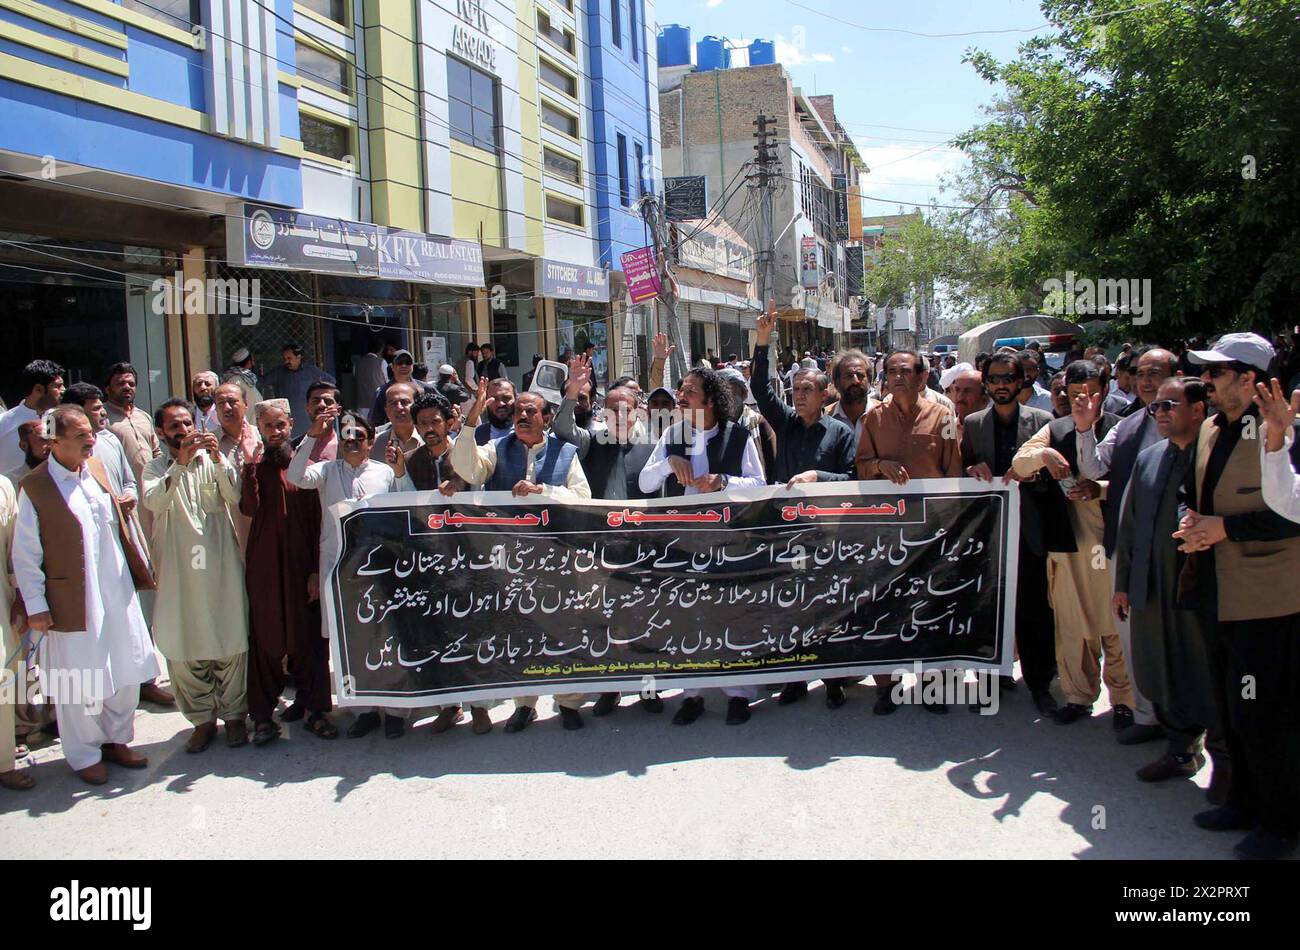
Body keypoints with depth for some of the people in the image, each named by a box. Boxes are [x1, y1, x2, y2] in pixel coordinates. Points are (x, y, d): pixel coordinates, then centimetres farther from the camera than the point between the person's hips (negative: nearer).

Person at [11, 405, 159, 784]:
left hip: (116, 593, 6)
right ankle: (84, 756, 25)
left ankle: (116, 740, 33)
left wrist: (134, 572, 16)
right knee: (80, 682, 7)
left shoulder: (95, 468, 4)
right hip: (74, 603, -6)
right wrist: (35, 606, -11)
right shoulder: (34, 487, -15)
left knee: (126, 672, 15)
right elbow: (25, 555, -11)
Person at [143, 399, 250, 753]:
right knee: (184, 647, 4)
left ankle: (234, 714, 15)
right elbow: (152, 501, -13)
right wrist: (181, 463, -20)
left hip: (221, 564, 0)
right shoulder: (156, 470, 8)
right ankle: (203, 717, 17)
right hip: (178, 570, 1)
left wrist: (218, 457, -18)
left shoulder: (214, 462, 8)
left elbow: (235, 496, -8)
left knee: (231, 642, 2)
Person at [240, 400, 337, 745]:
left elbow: (319, 520, 3)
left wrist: (318, 569, -3)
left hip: (302, 564, 0)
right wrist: (251, 465, -14)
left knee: (309, 635, 2)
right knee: (265, 636, 3)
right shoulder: (255, 467, 6)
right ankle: (263, 715, 10)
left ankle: (312, 707, 14)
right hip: (264, 565, 0)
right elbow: (248, 508, -13)